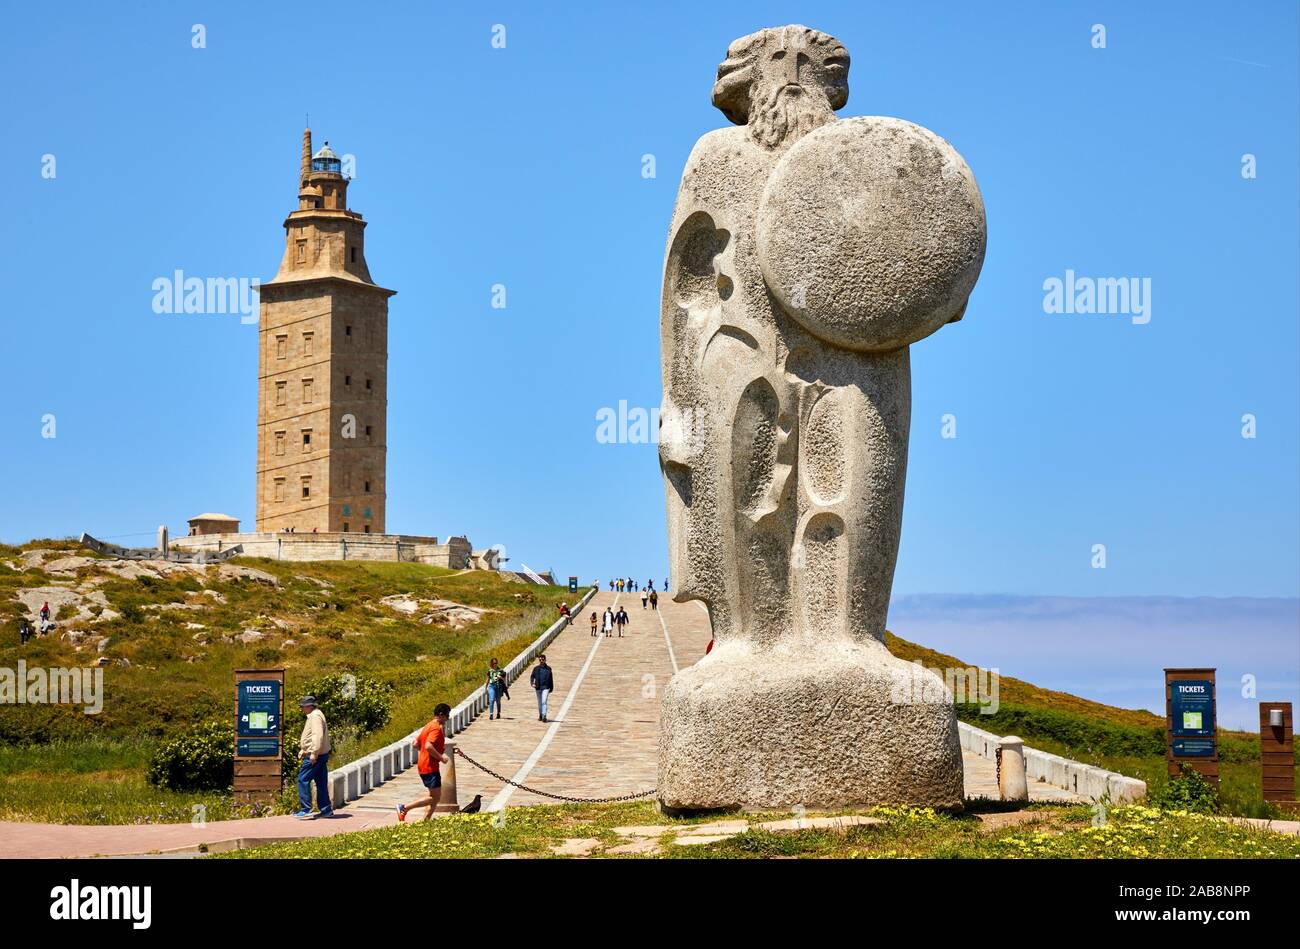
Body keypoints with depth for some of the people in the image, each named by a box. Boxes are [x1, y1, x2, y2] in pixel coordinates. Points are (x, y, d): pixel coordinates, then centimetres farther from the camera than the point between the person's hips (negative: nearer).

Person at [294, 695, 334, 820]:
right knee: (321, 783, 12)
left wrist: (313, 753, -26)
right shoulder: (314, 715, 19)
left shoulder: (315, 716, -14)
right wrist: (303, 750, 22)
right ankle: (326, 810, 14)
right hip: (321, 755, 10)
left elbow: (318, 735, -24)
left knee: (303, 780, -7)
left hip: (314, 756, -10)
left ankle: (306, 810, -8)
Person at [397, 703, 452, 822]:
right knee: (434, 797, -8)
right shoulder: (436, 728, -15)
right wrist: (441, 757, -18)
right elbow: (428, 746, -28)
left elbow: (416, 744, 19)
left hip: (423, 765, 10)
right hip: (430, 767, -10)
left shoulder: (429, 726, 16)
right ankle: (404, 808, -9)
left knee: (435, 796, 12)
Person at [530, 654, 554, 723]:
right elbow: (532, 676, 4)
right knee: (539, 703, 13)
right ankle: (540, 715, 28)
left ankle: (544, 717, -19)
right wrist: (532, 683, -16)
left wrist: (551, 688, 12)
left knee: (544, 702, -15)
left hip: (546, 688, -2)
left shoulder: (548, 668, 5)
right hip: (538, 688, 2)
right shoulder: (536, 668, 5)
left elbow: (551, 679, 11)